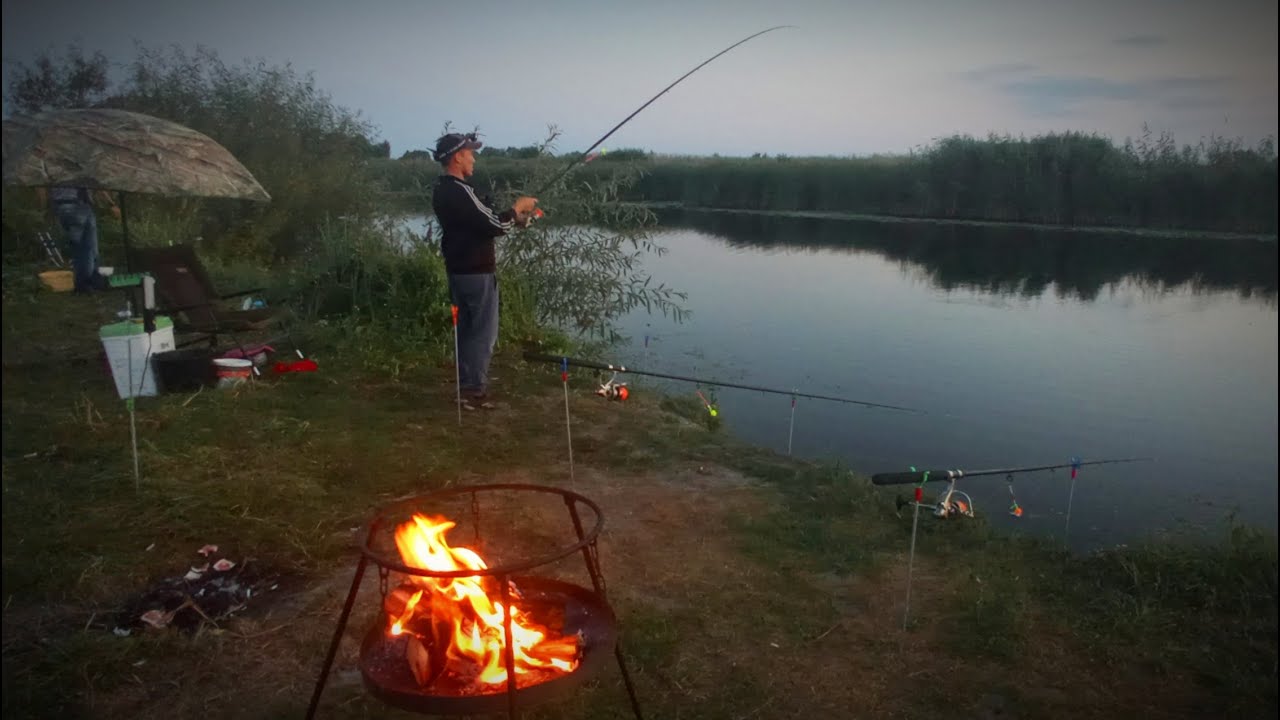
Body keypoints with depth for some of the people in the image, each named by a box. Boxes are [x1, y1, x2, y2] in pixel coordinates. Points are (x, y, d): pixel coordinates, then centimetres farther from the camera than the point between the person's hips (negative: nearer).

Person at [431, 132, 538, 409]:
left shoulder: (442, 191, 11)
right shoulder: (460, 190, -20)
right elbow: (494, 226, -21)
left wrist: (513, 218, 10)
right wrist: (517, 208, -5)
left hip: (458, 271, 10)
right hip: (477, 273, -10)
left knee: (466, 330, 16)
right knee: (484, 332, -2)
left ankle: (465, 386, 23)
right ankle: (474, 390, 2)